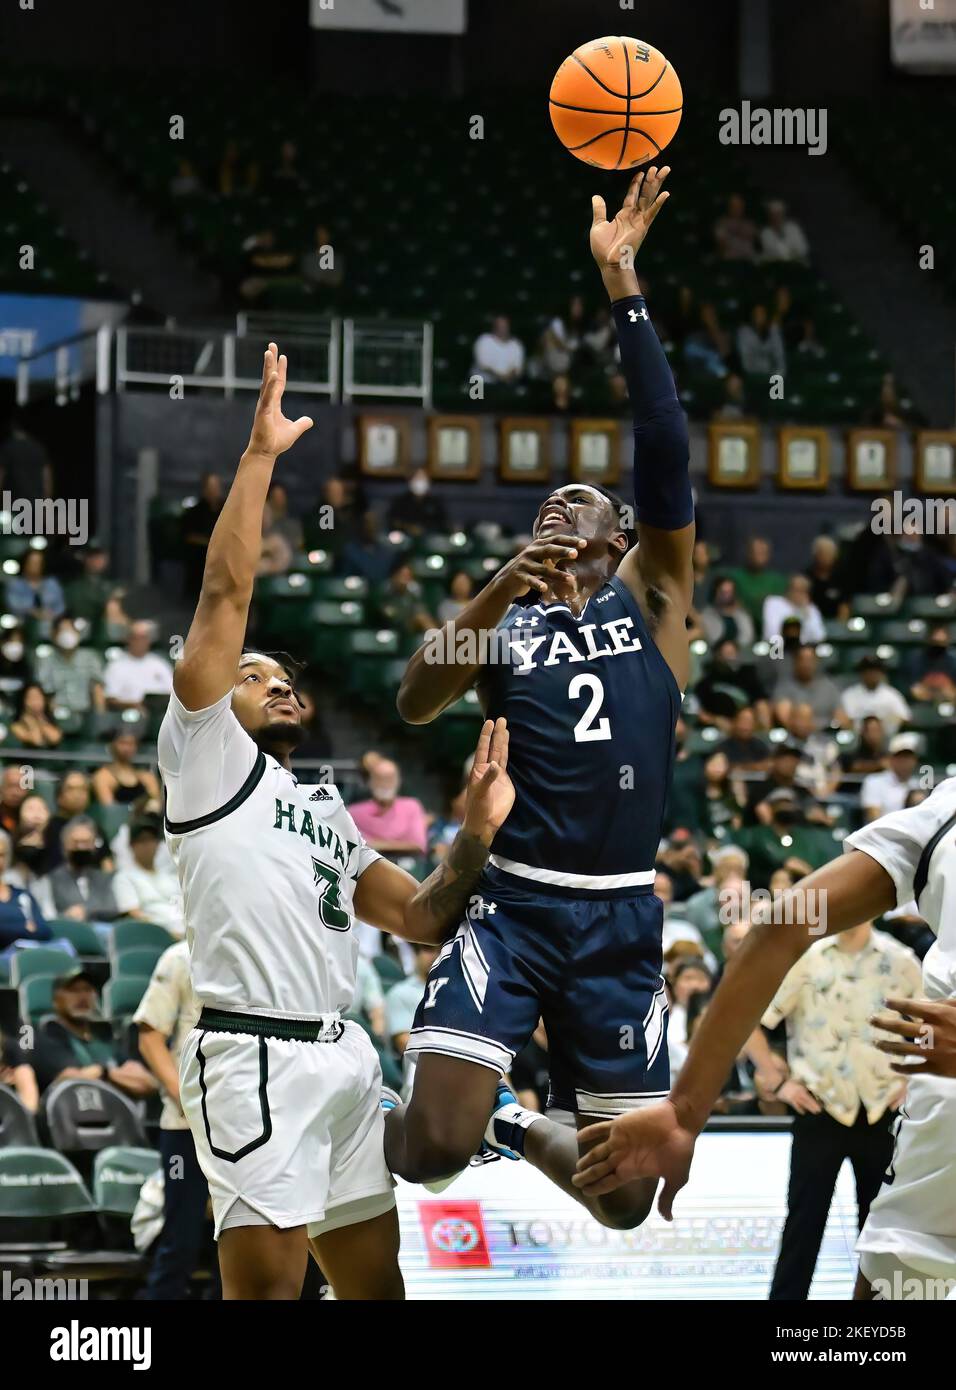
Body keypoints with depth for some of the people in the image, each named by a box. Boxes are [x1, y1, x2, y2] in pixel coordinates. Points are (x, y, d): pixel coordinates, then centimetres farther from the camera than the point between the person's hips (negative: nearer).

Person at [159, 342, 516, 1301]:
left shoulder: (327, 810, 27)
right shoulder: (207, 755, 7)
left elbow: (419, 918, 21)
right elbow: (224, 593, -2)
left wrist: (478, 832, 6)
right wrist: (259, 456, -5)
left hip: (343, 1052, 8)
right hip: (253, 1050, -8)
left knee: (376, 1285, 7)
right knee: (266, 1285, -13)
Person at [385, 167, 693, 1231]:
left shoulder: (649, 595, 11)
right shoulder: (501, 614, 11)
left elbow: (666, 452, -3)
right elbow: (413, 704, -9)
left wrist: (621, 287, -11)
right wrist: (499, 590, -23)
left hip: (621, 920, 2)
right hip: (512, 903, -2)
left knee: (628, 1193, 6)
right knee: (435, 1144, -20)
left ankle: (516, 1126, 35)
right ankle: (370, 1138, 13)